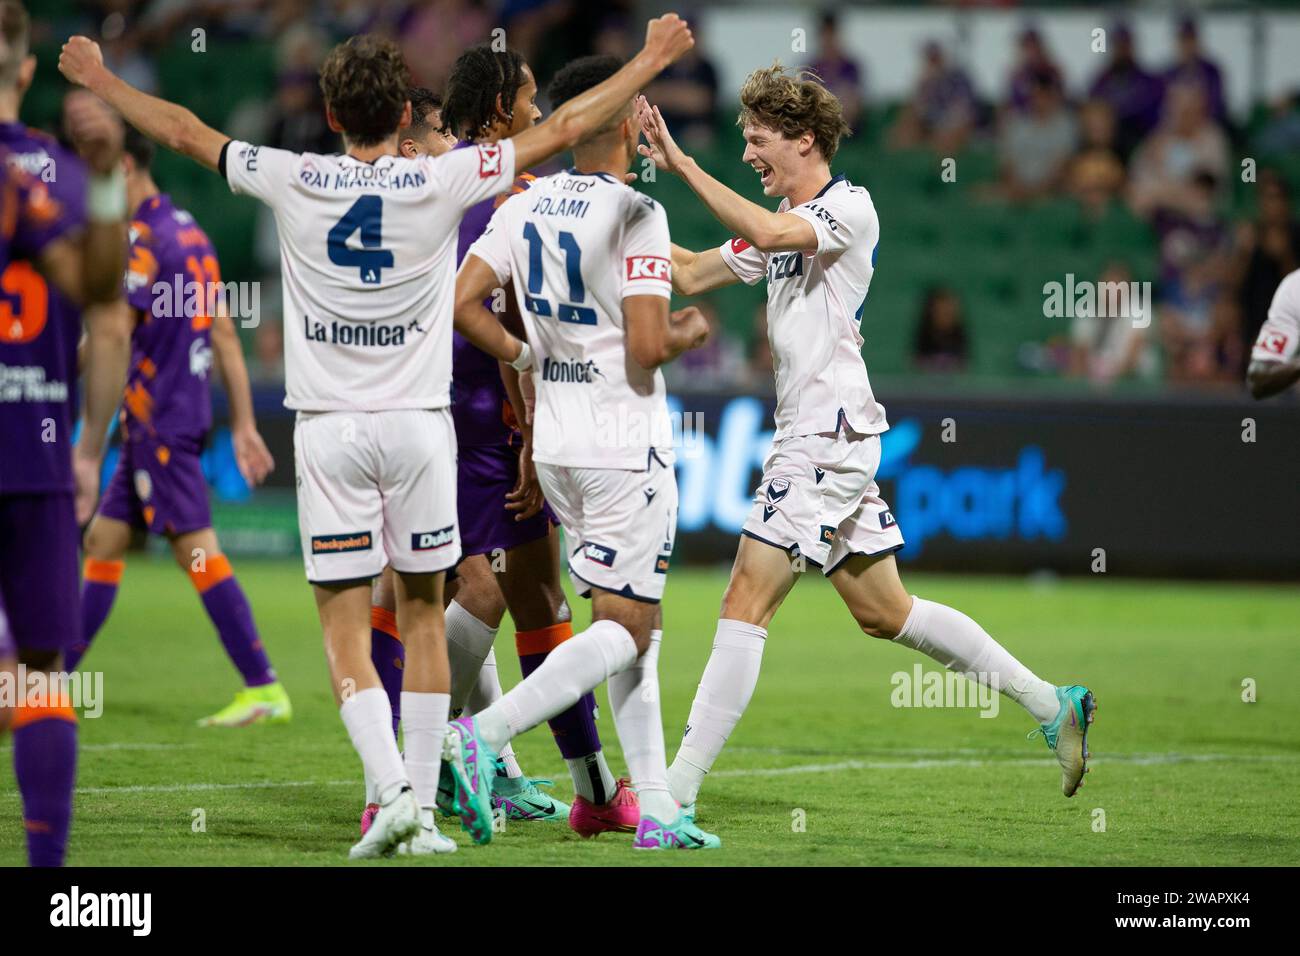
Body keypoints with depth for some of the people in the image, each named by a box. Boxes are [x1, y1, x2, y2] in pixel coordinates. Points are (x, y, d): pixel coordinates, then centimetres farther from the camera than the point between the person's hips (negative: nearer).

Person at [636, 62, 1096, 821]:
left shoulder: (849, 206, -10)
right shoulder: (785, 225, 19)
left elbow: (768, 232, -29)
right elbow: (690, 275, 22)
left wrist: (681, 163, -27)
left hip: (829, 438, -10)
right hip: (811, 438, 10)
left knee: (746, 604, -12)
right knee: (883, 612, 13)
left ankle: (678, 787, -14)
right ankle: (1051, 705, 19)